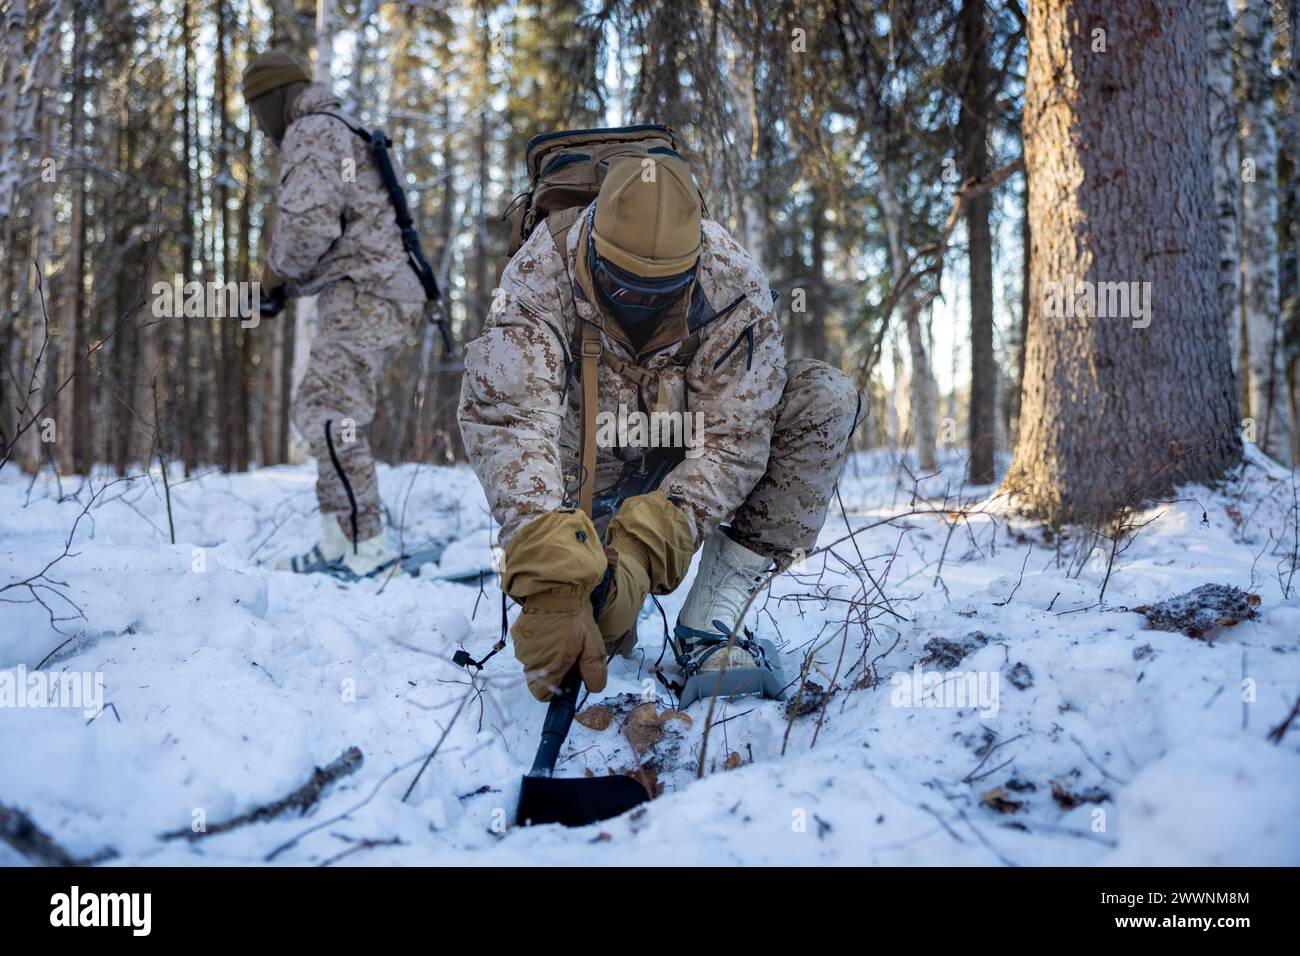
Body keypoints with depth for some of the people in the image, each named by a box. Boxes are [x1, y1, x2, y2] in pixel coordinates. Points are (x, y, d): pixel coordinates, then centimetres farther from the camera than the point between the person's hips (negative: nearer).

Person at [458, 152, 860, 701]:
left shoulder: (734, 285, -29)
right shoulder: (540, 275, -31)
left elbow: (732, 438, -29)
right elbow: (506, 417, -43)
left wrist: (646, 541, -45)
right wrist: (550, 577, -57)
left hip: (694, 431, 1)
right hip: (595, 460, -1)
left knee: (826, 397, -26)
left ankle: (708, 624, -26)